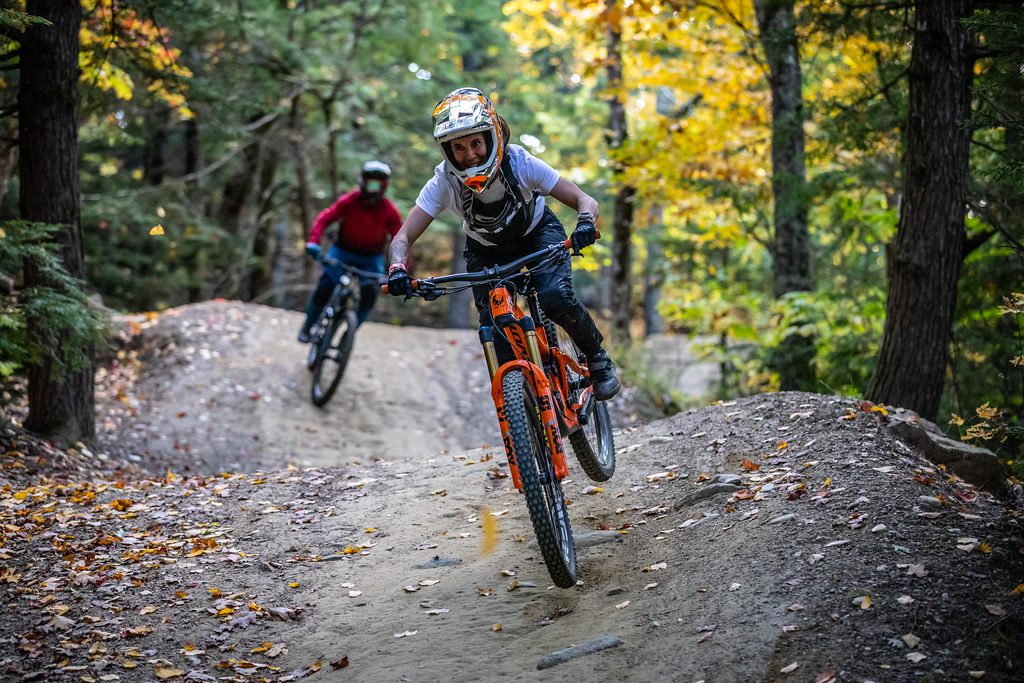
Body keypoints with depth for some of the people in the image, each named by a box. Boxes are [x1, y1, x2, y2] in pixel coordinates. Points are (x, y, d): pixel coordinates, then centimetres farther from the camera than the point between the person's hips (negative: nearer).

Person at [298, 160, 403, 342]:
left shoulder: (390, 211, -15)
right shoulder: (348, 201, -16)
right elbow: (325, 218, -21)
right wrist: (313, 241, -38)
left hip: (371, 258, 1)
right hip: (343, 252, 0)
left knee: (370, 293, -22)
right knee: (324, 288, -14)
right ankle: (308, 326, 12)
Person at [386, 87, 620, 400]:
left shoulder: (520, 163, -31)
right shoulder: (443, 182, -29)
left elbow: (585, 201, -26)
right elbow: (404, 237, -27)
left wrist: (585, 223, -49)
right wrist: (398, 269, -49)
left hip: (537, 233, -1)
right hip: (486, 251, 2)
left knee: (555, 297, -27)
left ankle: (597, 356, 1)